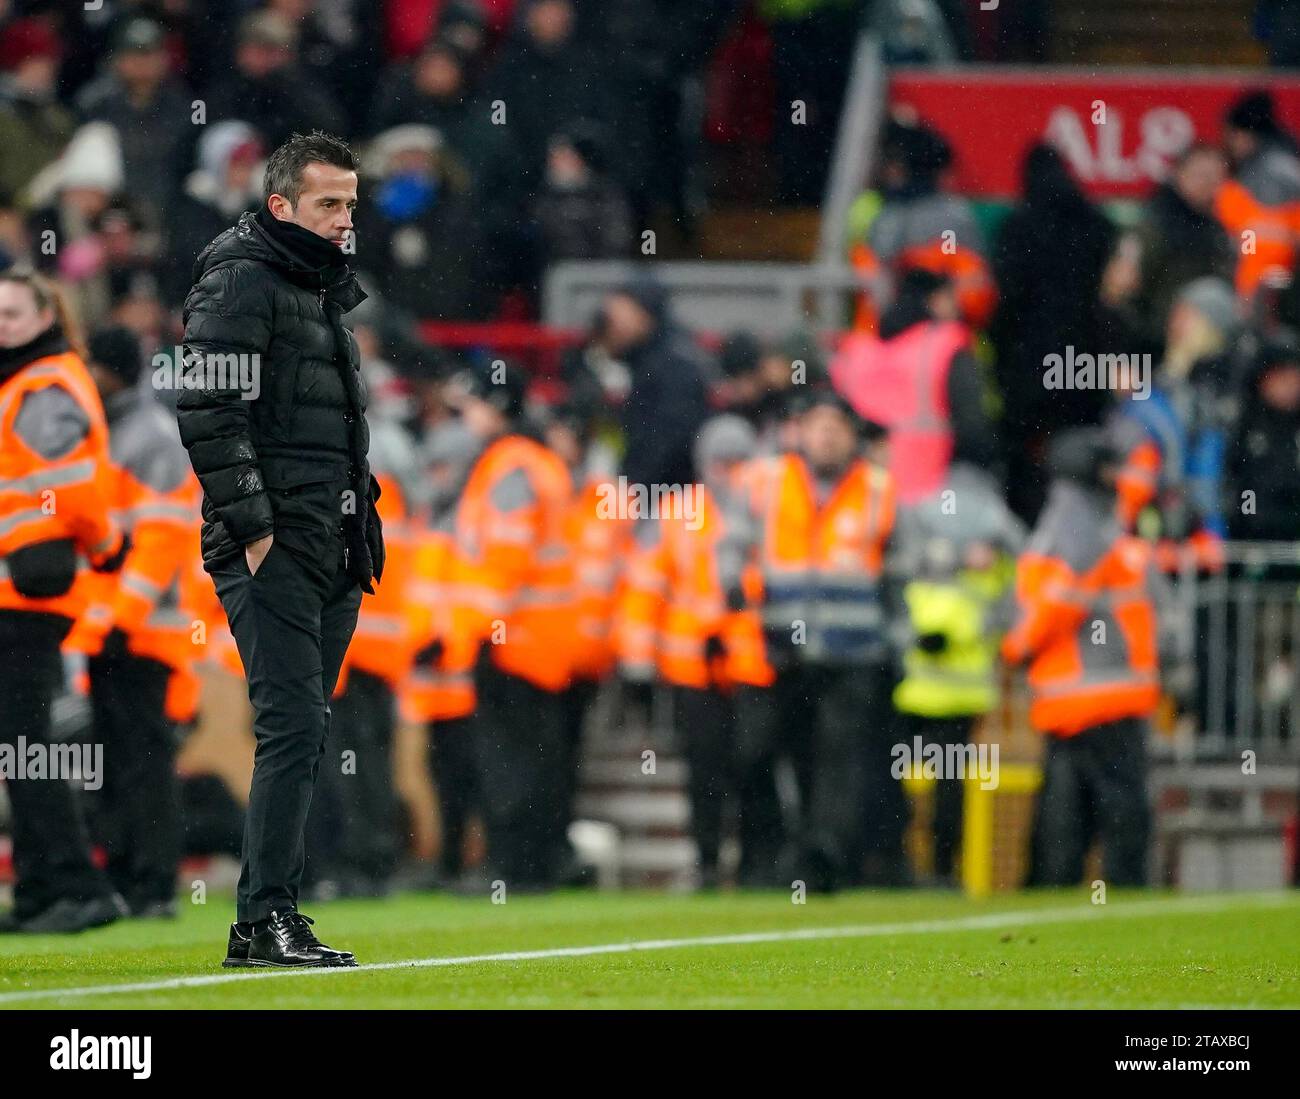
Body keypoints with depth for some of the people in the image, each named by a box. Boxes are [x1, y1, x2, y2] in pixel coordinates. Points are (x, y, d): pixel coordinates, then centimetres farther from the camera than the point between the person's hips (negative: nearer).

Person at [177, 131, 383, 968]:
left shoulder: (325, 292, 22)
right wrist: (253, 529, -20)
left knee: (301, 735, 9)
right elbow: (210, 414, -17)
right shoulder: (241, 282, -8)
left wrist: (360, 530, 20)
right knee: (293, 726, -15)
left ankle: (272, 919, 12)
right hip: (274, 552, -9)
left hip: (330, 554, 9)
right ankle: (266, 922, -15)